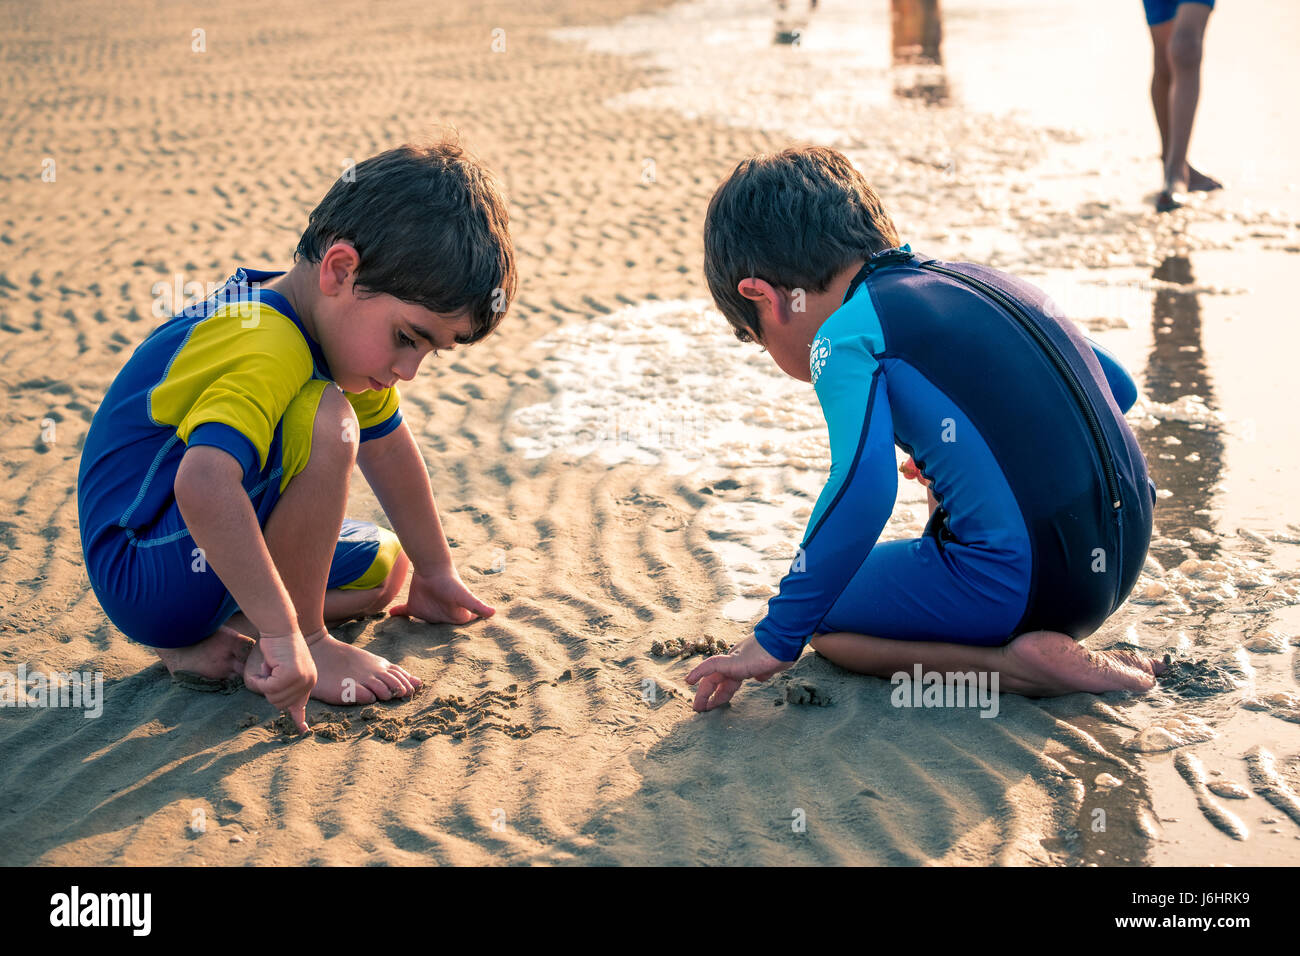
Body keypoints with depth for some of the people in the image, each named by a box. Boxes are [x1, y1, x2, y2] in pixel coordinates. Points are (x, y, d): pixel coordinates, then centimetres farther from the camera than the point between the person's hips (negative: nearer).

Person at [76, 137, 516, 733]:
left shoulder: (338, 318, 2)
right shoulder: (266, 351, -30)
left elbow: (386, 445, 16)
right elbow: (202, 484, -46)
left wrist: (435, 572, 26)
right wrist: (285, 633, -44)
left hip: (201, 548, 10)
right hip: (144, 584, -10)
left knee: (384, 569, 19)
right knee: (325, 420, -27)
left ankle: (205, 643, 2)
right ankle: (307, 641, -14)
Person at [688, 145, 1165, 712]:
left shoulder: (844, 333, -5)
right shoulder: (984, 283, 18)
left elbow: (863, 489, -20)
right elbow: (1118, 387, 24)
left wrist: (776, 639, -13)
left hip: (1016, 582, -9)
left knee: (826, 619, 13)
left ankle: (1016, 662, -6)